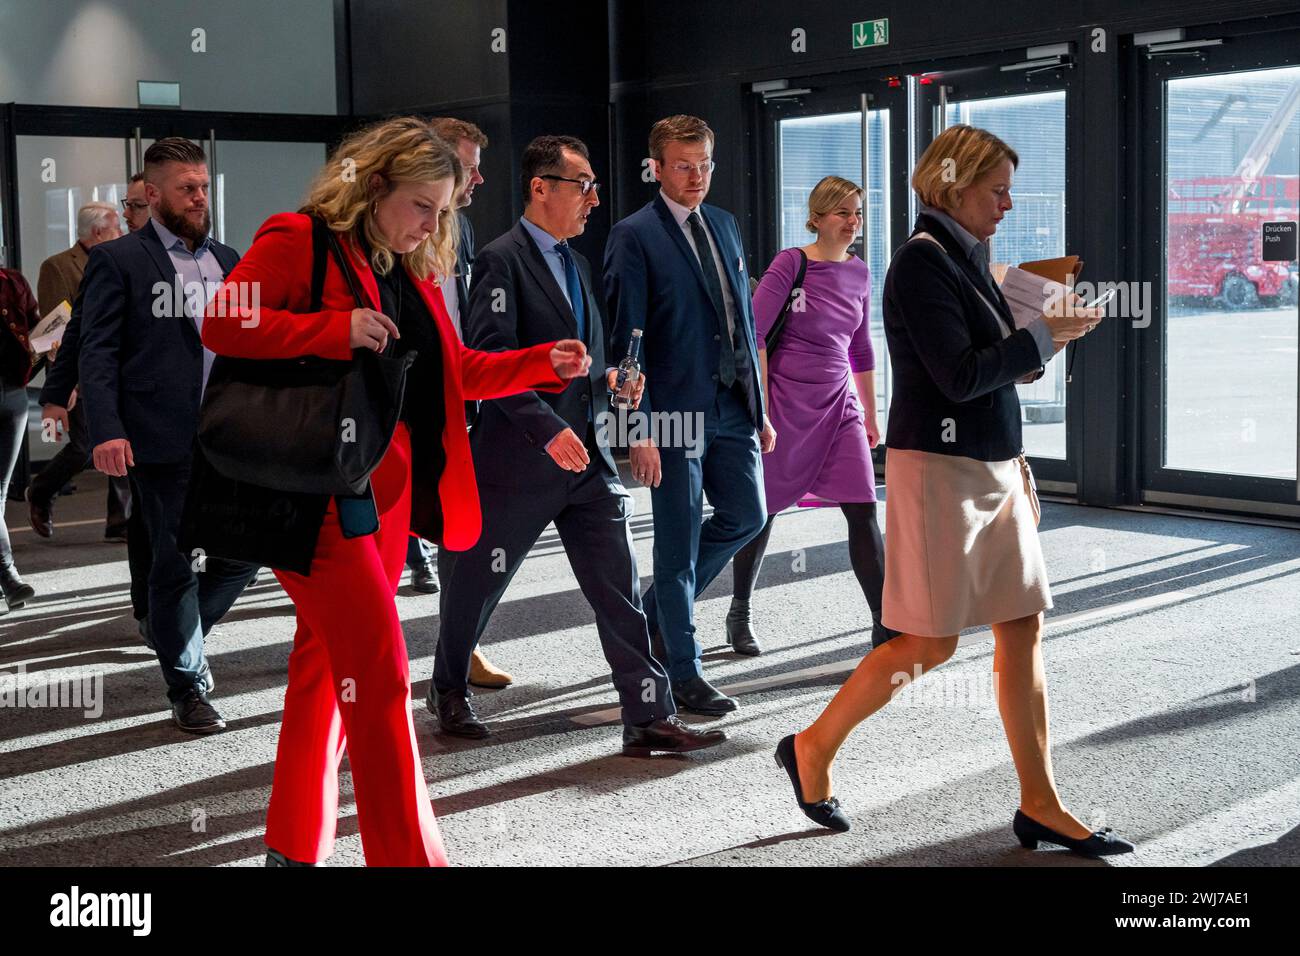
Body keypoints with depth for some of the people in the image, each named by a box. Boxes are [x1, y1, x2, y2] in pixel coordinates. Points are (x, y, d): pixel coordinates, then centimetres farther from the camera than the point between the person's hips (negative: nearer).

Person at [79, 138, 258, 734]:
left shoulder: (227, 259, 16)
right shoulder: (117, 260, -1)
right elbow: (97, 353, -6)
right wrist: (106, 431, -18)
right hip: (164, 442, -5)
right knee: (175, 566, 2)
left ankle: (176, 634, 32)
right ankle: (187, 688, 17)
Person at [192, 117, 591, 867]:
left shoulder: (411, 270, 17)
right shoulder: (298, 241, -6)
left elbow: (452, 370, 18)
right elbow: (221, 324, -14)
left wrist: (545, 364, 6)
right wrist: (338, 329, -22)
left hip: (387, 492, 8)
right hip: (321, 494, -8)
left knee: (330, 665, 14)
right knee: (381, 671, -11)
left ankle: (296, 846, 26)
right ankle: (409, 854, -6)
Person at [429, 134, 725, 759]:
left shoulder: (575, 263, 15)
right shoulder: (503, 261, -11)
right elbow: (488, 361, -20)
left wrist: (607, 381, 2)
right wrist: (548, 429, -26)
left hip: (586, 456, 7)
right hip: (517, 460, -7)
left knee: (619, 589, 0)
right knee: (478, 583, 10)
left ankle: (649, 718, 1)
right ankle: (449, 690, 33)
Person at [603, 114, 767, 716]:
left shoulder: (724, 225, 13)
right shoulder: (633, 236, -8)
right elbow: (625, 339, -12)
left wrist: (758, 403, 14)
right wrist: (640, 431, -17)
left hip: (731, 406, 7)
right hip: (675, 412, -7)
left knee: (746, 515, 12)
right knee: (680, 540, 1)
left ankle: (660, 605, 33)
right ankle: (683, 676, 13)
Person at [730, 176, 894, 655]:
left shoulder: (858, 273, 8)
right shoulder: (790, 264, -9)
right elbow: (752, 336, -14)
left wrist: (870, 416, 20)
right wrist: (761, 412, -17)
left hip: (838, 408, 5)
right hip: (785, 407, -4)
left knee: (864, 512, -6)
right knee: (761, 512, 8)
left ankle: (885, 626, -2)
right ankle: (739, 615, 26)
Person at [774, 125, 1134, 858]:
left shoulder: (969, 259, 13)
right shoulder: (923, 261, -14)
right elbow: (959, 376, -20)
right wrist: (1047, 336, -13)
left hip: (992, 468, 9)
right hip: (940, 468, -9)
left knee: (1024, 629, 7)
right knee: (931, 642, -3)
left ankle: (1040, 806, 13)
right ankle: (813, 749, 16)